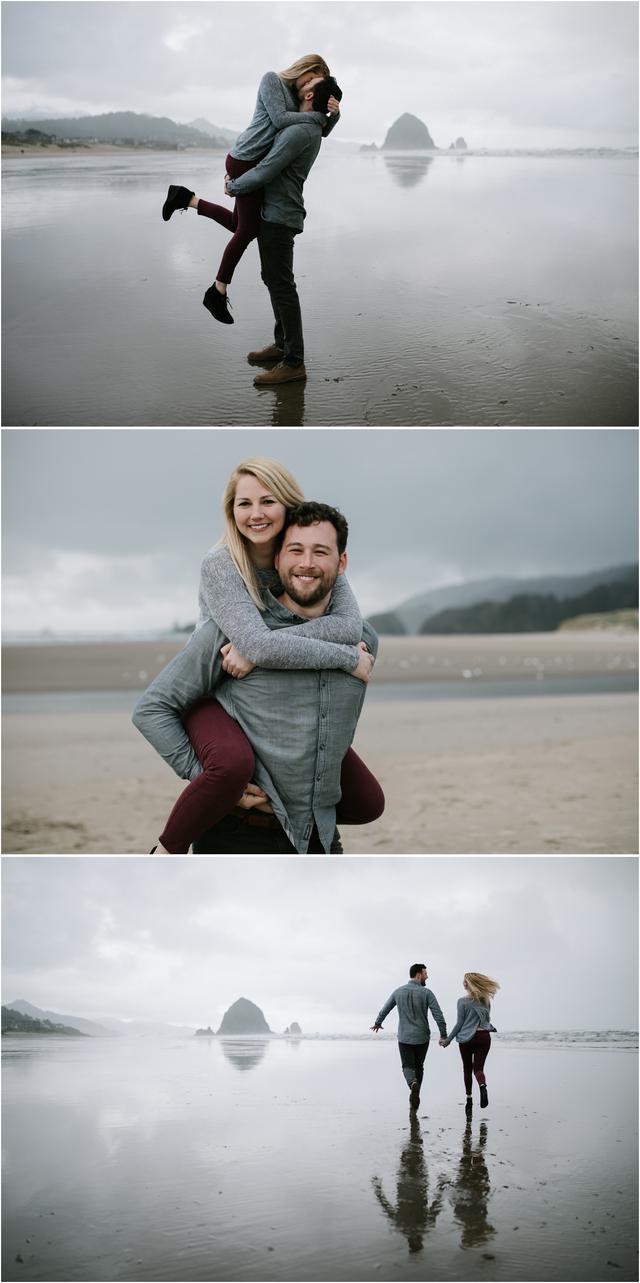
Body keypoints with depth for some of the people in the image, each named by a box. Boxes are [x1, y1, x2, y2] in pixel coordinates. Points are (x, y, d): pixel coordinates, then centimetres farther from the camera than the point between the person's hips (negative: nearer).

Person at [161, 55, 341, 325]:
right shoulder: (272, 79, -7)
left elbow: (322, 131, 13)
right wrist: (319, 115, -14)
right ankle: (218, 293, 10)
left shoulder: (295, 99, 17)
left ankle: (186, 199, 23)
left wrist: (334, 113, -8)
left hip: (256, 161, 9)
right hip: (247, 159, -9)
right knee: (248, 230, -1)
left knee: (239, 225, 19)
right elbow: (279, 120, -20)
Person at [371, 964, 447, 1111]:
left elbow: (384, 1011, 12)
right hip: (422, 1038, -1)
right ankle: (414, 1098, 16)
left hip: (404, 1037, 1)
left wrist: (377, 1023, 30)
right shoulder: (426, 993, -8)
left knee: (408, 1066, 5)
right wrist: (443, 1035, -6)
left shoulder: (398, 992, 1)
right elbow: (438, 1016, -14)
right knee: (418, 1067, 16)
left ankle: (413, 1084, -26)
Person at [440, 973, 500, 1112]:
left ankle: (469, 1099, 17)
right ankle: (483, 1086, -29)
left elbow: (459, 1023, -7)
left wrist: (448, 1039, 3)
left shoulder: (463, 1002, -9)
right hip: (484, 1036, 3)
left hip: (467, 1038, -3)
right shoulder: (486, 1000, 4)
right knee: (478, 1067, 2)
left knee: (467, 1069, 14)